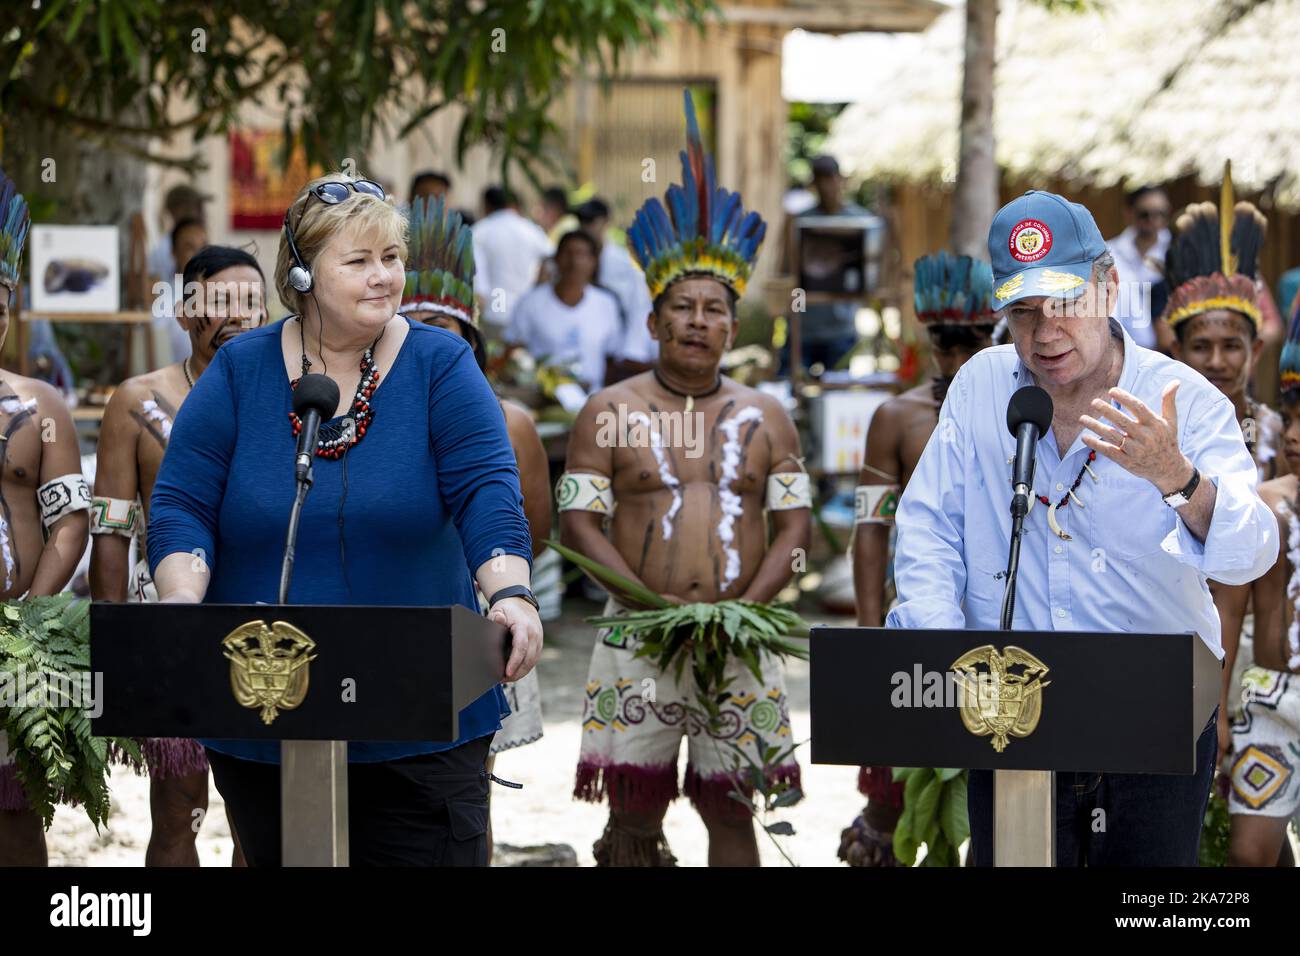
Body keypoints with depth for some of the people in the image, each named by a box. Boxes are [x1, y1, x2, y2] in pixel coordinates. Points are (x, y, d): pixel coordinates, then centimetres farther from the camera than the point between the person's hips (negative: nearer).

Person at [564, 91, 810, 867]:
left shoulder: (765, 417, 11)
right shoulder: (610, 413, 5)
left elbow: (794, 526, 7)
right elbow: (579, 521, -1)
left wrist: (744, 607, -10)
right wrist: (654, 604, -13)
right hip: (638, 638, -1)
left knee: (729, 808, 4)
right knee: (634, 811, -1)